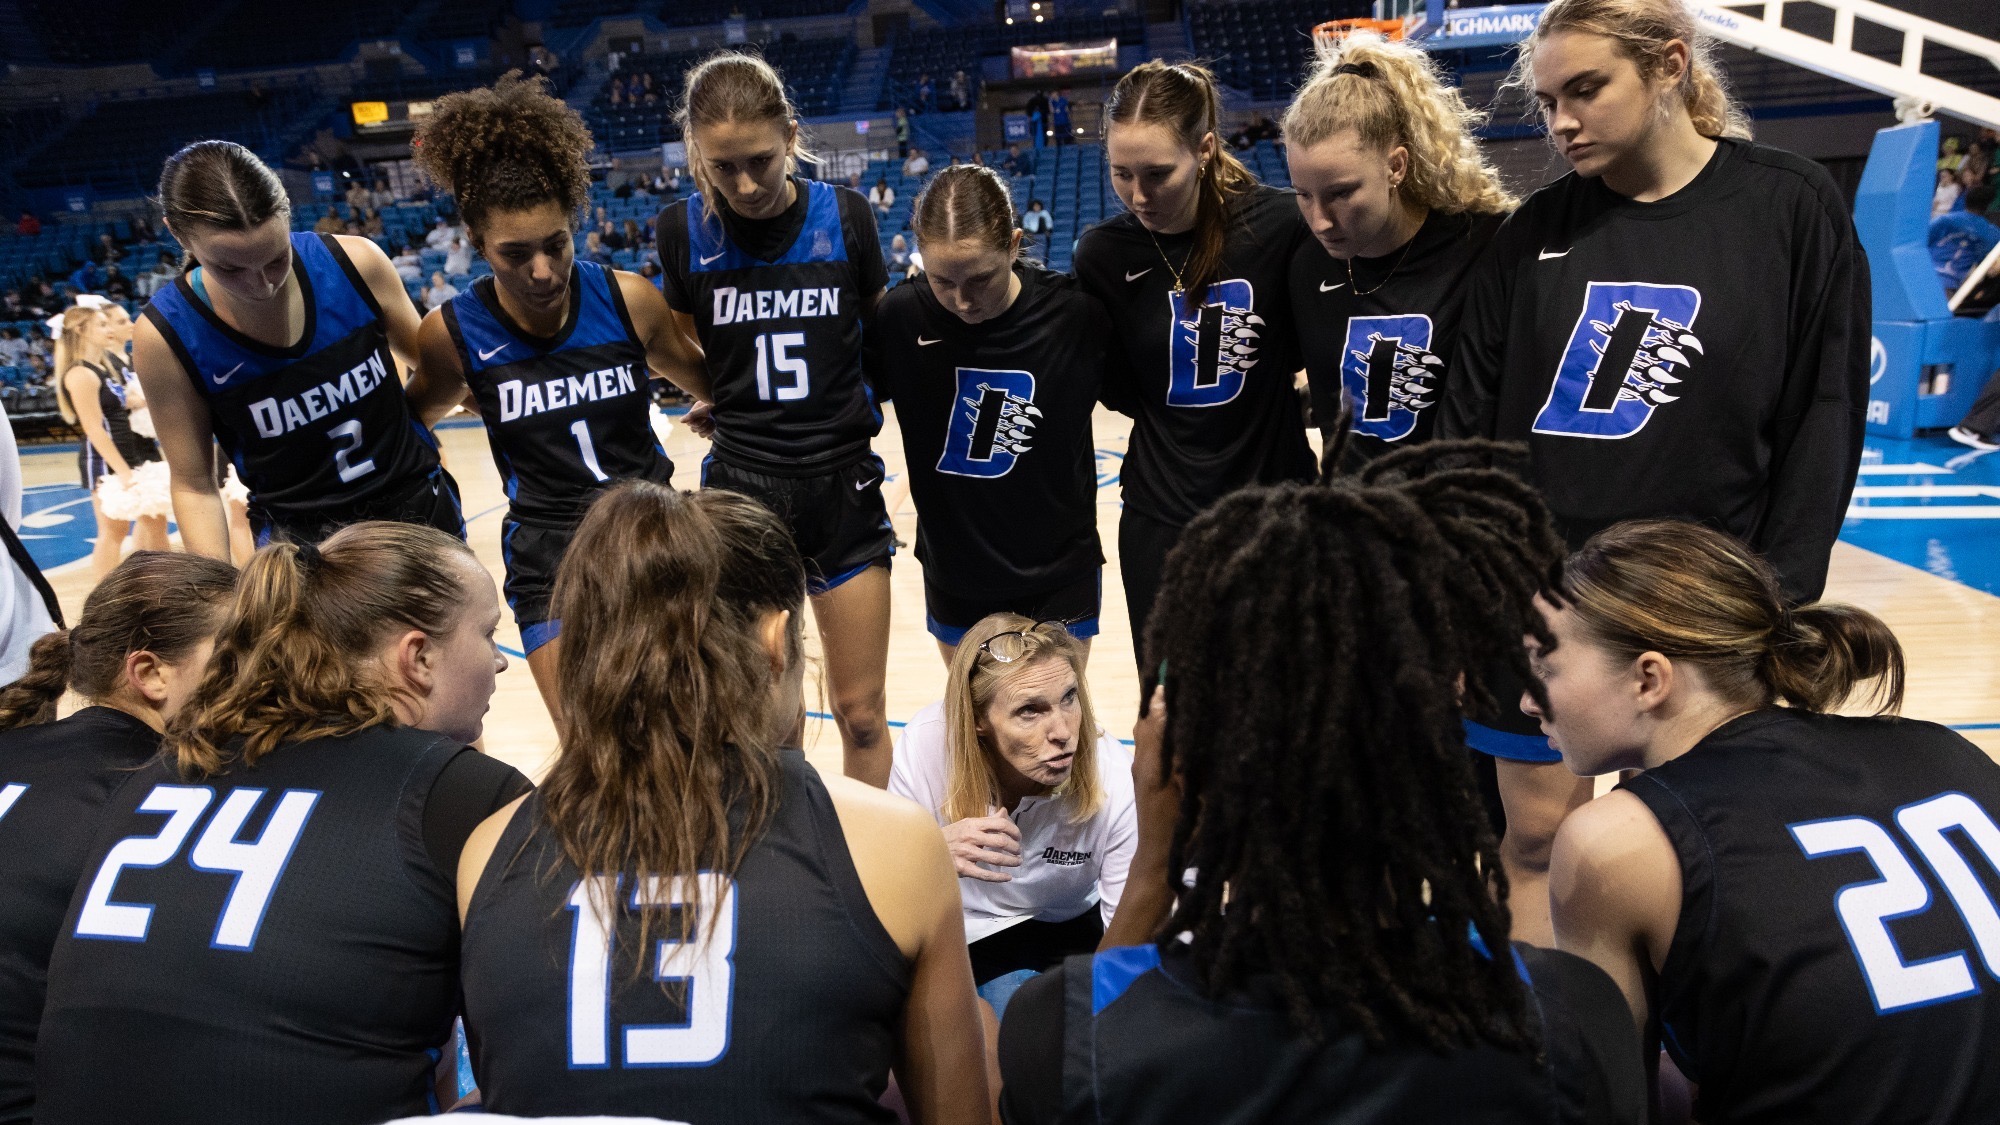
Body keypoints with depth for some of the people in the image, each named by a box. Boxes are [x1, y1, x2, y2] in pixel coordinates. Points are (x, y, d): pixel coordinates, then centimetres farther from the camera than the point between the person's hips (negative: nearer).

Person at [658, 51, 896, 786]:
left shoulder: (844, 215, -5)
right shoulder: (685, 229, -4)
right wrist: (708, 401, 4)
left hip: (843, 487, 0)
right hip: (739, 486, 0)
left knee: (860, 712, 8)